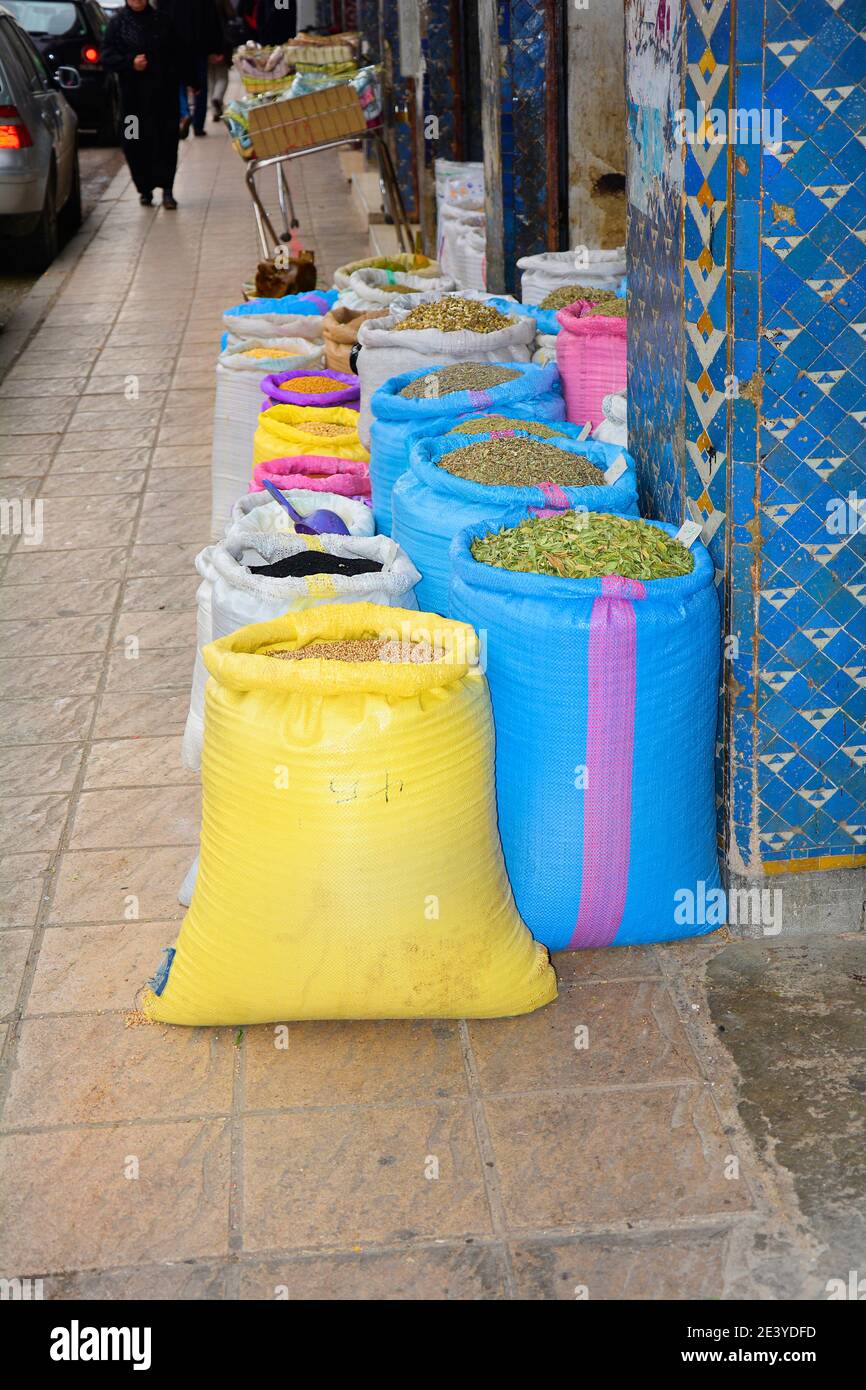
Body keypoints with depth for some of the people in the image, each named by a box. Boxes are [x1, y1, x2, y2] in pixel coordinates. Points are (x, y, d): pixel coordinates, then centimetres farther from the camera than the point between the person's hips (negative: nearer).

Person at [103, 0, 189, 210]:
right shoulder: (117, 23, 5)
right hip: (133, 95, -1)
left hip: (164, 92, 1)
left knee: (166, 141, -4)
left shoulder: (161, 20, 10)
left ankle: (167, 189, 1)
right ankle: (145, 189, 14)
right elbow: (107, 58, 0)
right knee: (136, 145, 0)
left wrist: (175, 75, 2)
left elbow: (179, 54, 16)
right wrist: (130, 63, -16)